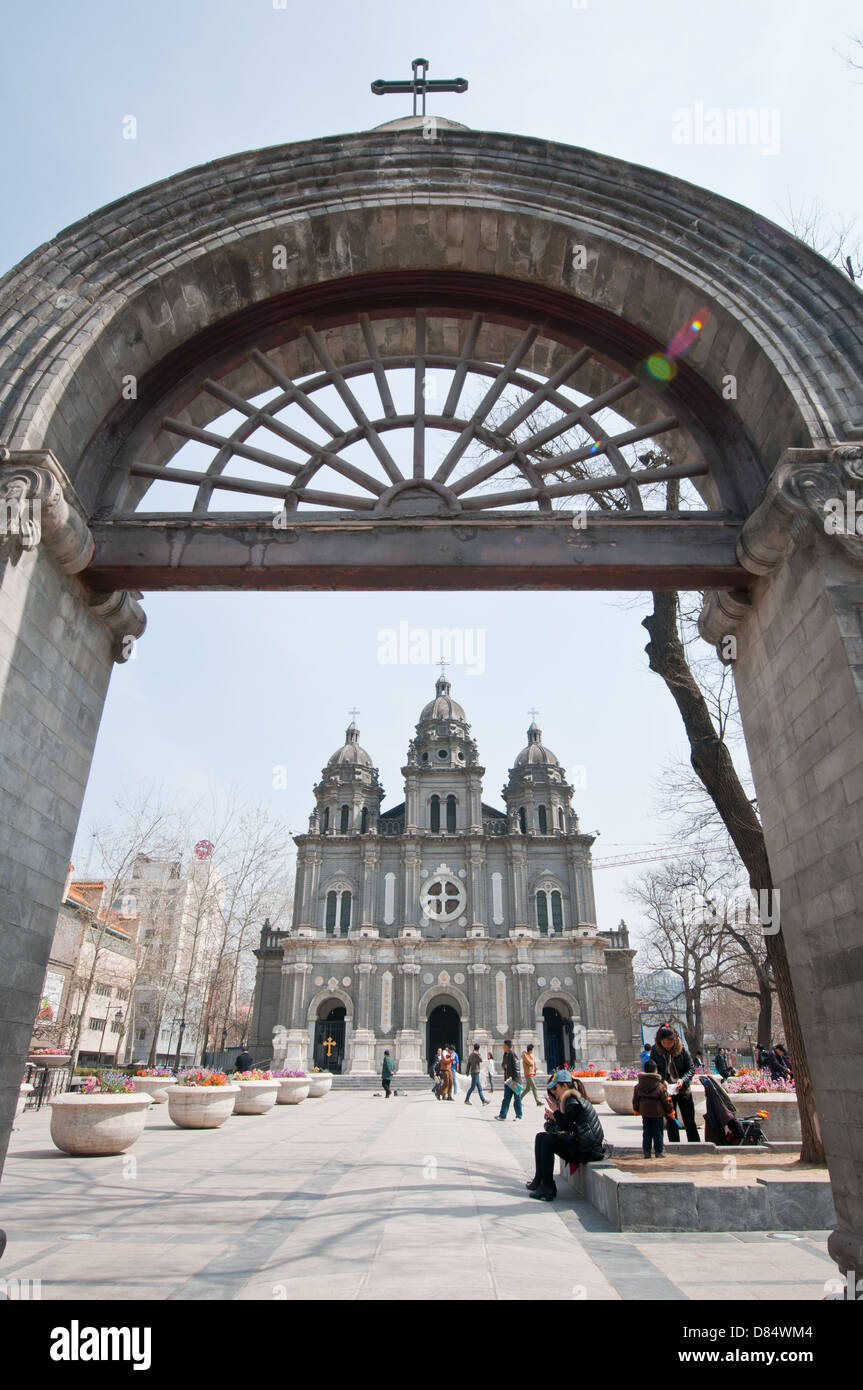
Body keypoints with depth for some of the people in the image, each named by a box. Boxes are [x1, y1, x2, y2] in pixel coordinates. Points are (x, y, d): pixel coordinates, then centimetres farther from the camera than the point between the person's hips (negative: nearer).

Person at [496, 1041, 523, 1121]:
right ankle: (503, 1115, 7)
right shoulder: (505, 1055, 11)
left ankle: (519, 1116, 12)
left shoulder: (512, 1054, -15)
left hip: (515, 1080, -8)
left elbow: (516, 1068, -17)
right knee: (506, 1098, 6)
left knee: (517, 1098, 3)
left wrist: (515, 1080, -19)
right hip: (508, 1080, 8)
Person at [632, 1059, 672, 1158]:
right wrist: (670, 1111, 8)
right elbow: (666, 1100, -7)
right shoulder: (660, 1086, -13)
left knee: (646, 1132, 11)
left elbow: (635, 1099, 8)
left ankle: (646, 1151, 12)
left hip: (645, 1113, 4)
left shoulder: (638, 1086, 0)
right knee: (658, 1132, 7)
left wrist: (636, 1109, 23)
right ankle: (659, 1151, 12)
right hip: (657, 1113, -3)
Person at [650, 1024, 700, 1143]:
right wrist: (661, 1080, -20)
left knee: (690, 1122, 6)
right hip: (666, 1091, 0)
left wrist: (683, 1080, -19)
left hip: (683, 1089, 0)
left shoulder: (681, 1049, -9)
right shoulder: (655, 1050, -8)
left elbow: (691, 1068, -4)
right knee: (671, 1123, 8)